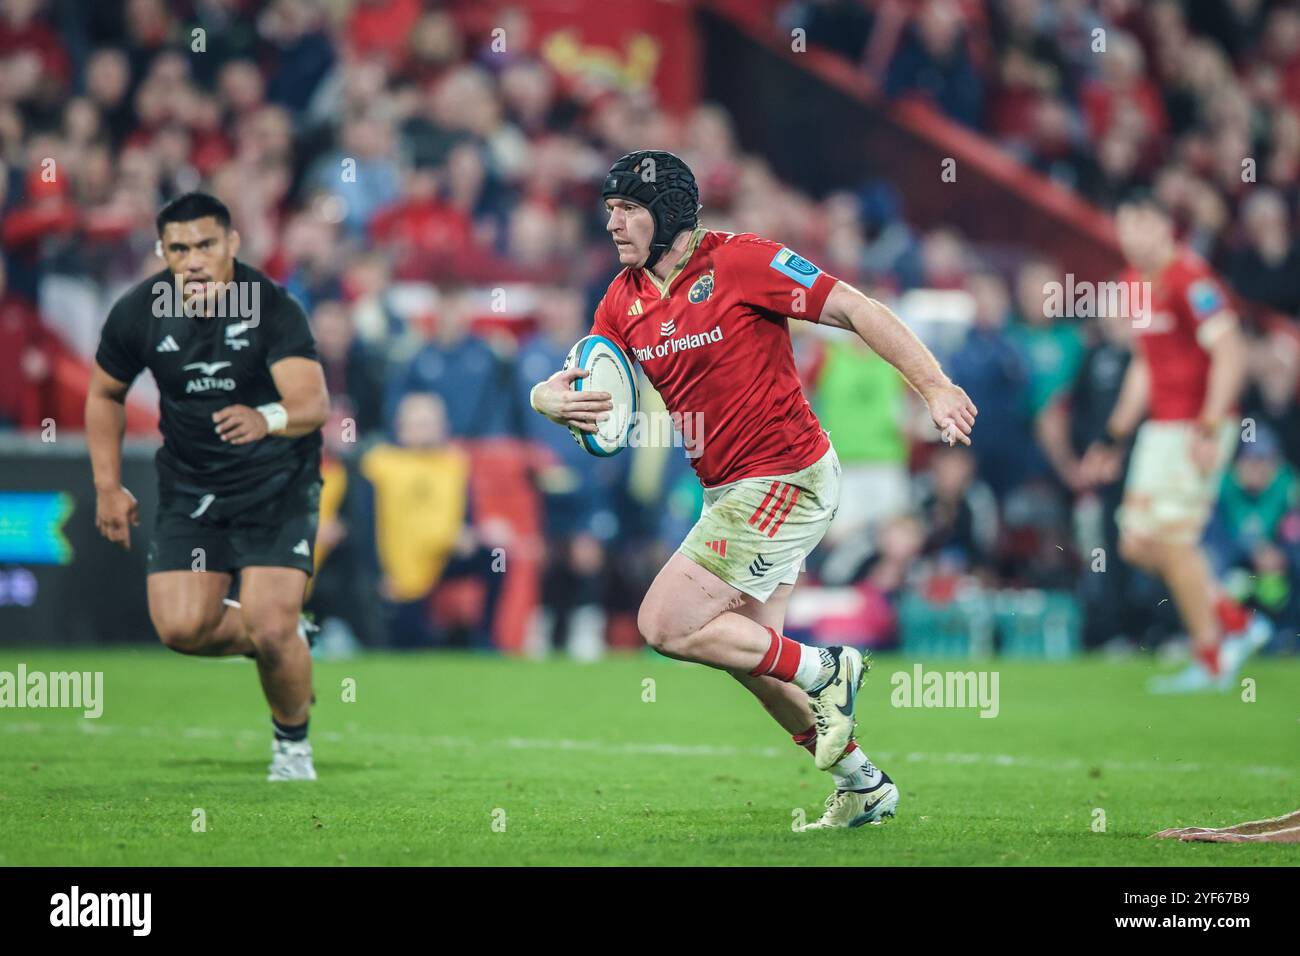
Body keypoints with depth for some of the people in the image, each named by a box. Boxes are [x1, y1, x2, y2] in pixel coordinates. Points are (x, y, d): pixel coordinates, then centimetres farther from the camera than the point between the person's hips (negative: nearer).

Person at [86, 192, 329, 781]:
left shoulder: (272, 307, -20)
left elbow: (314, 402, -32)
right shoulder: (139, 313, -10)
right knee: (181, 627, -12)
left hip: (277, 483, -3)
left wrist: (269, 418, -54)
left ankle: (293, 744, 13)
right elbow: (105, 394, 9)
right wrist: (108, 487, 5)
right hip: (189, 485, 3)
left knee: (272, 627, -16)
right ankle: (285, 642, 21)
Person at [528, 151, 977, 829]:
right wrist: (556, 399, -22)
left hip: (785, 479, -9)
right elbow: (566, 383, 3)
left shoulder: (740, 262, -15)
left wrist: (935, 389, -24)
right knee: (749, 653, 16)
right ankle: (863, 786, 29)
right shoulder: (625, 299, 6)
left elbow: (855, 310, -16)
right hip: (731, 488, 9)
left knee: (666, 626, -12)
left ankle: (826, 672, 1)